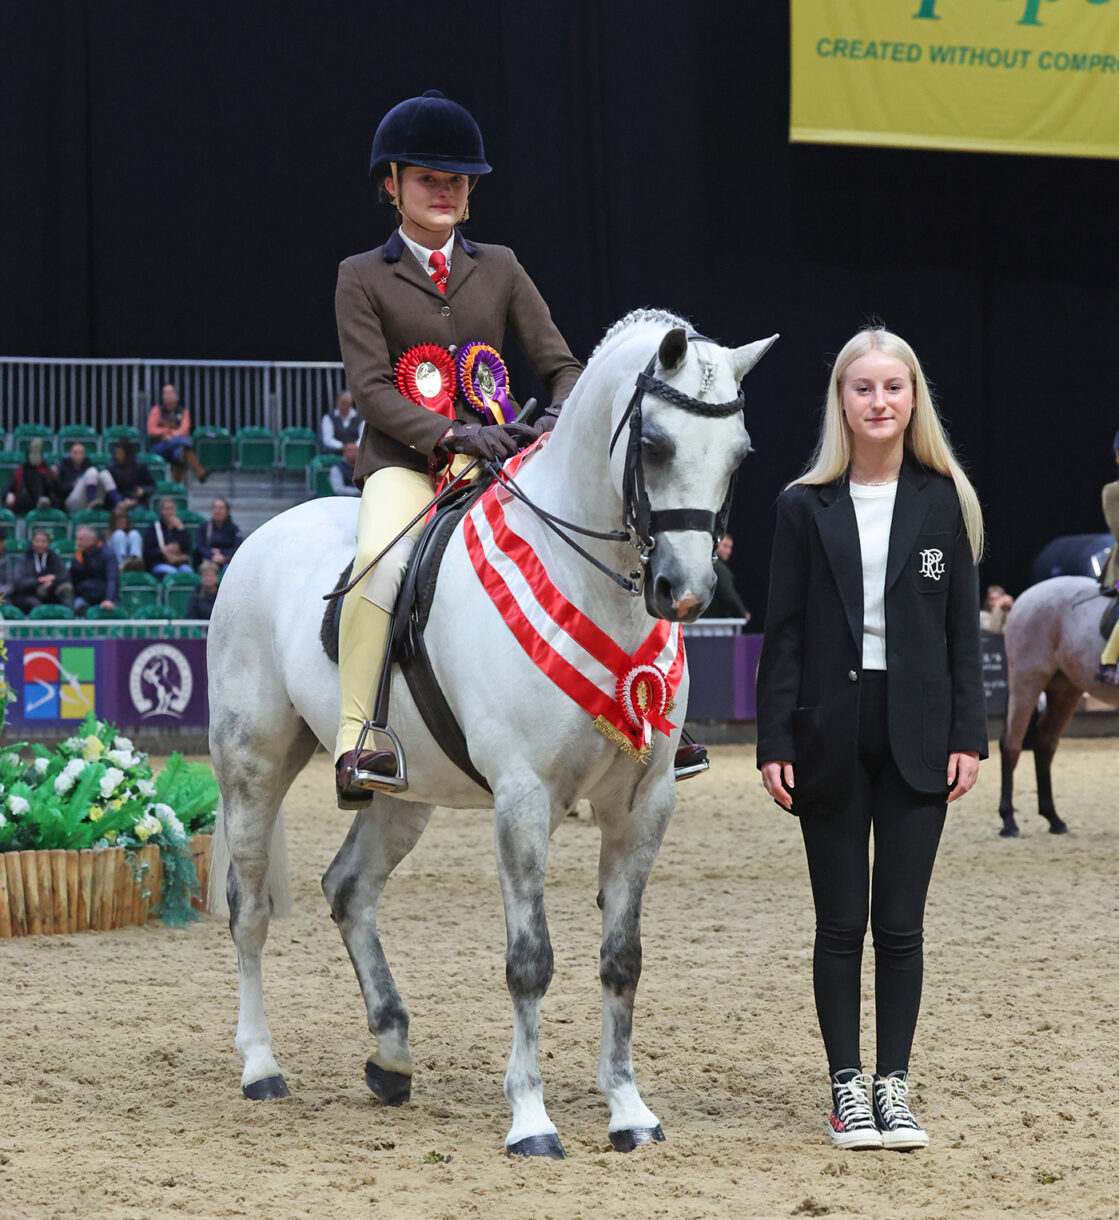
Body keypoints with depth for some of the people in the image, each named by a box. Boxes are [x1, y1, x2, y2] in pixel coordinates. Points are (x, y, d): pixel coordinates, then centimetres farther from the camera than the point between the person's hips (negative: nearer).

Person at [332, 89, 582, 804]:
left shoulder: (500, 269, 16)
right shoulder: (363, 278, 7)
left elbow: (561, 365, 12)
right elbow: (371, 388, -5)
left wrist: (559, 419, -12)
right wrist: (451, 435, -21)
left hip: (499, 453, 3)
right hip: (405, 460, -3)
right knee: (380, 563, -35)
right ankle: (355, 741, -36)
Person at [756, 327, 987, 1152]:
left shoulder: (944, 503, 3)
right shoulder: (806, 507, 1)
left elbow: (964, 628, 4)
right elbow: (784, 635, 1)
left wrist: (968, 736, -3)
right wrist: (775, 743, -5)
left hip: (915, 734, 0)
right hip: (833, 733, 0)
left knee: (900, 923, 3)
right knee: (841, 923, 5)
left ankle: (894, 1084, 11)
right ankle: (848, 1086, 13)